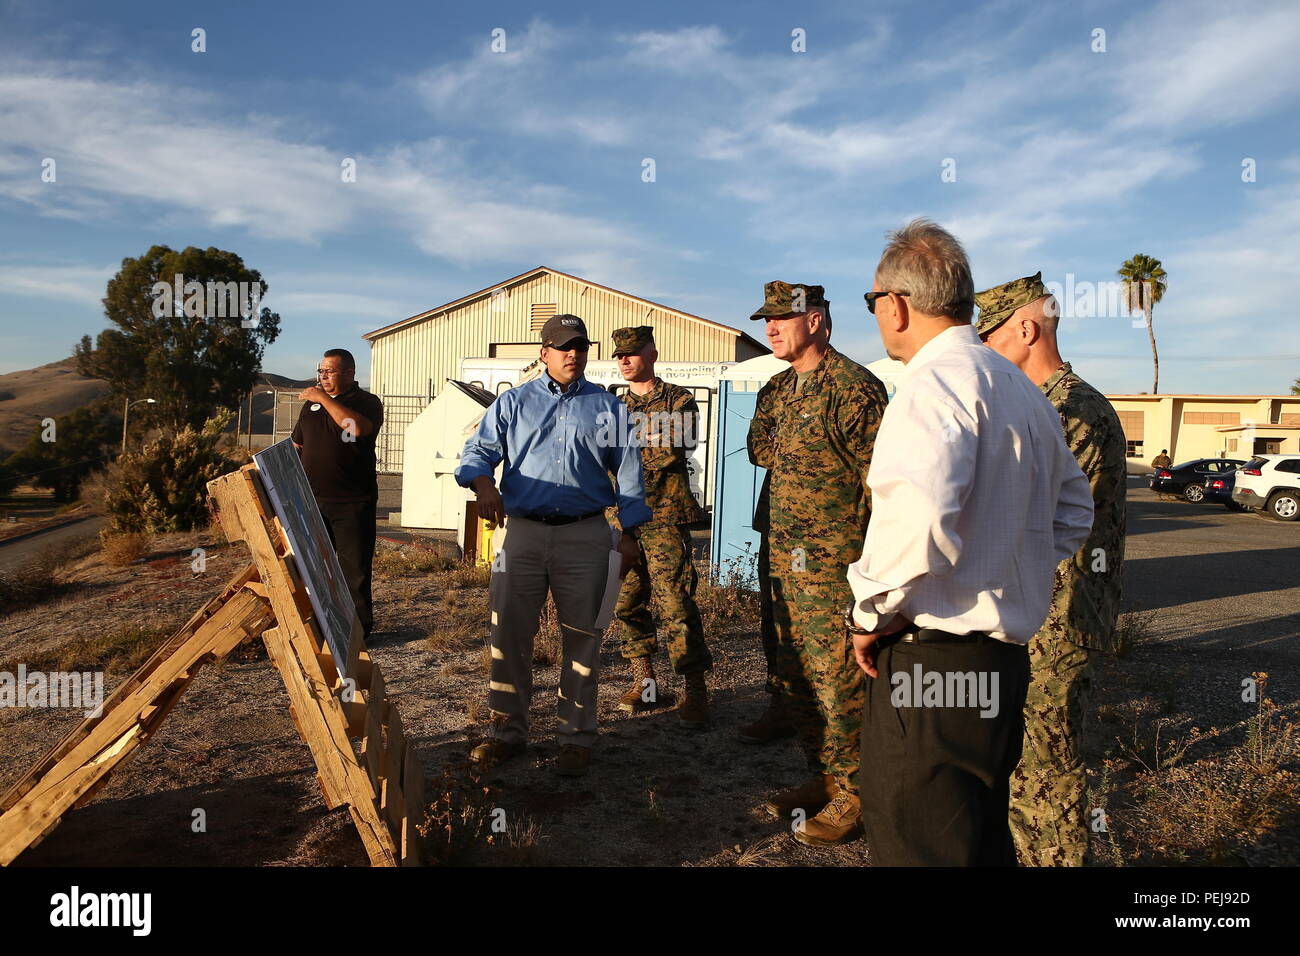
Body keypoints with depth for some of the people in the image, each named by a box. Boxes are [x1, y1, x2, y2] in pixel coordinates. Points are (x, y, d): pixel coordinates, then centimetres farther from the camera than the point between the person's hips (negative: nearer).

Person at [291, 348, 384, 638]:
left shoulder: (367, 402, -2)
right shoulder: (311, 403, 16)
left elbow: (358, 427, -26)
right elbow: (297, 446, 23)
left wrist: (325, 399, -20)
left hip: (352, 502, -6)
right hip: (312, 499, 6)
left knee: (354, 567, -2)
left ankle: (359, 627, 7)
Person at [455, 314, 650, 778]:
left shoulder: (608, 407, 12)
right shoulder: (513, 403, 12)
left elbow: (628, 473, 11)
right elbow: (477, 451, 3)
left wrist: (630, 535, 6)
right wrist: (484, 485, -19)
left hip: (585, 536, 0)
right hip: (521, 532, 1)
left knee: (581, 637, 5)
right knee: (509, 634, 3)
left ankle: (576, 736, 17)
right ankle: (507, 730, 18)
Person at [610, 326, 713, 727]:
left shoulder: (678, 400, 3)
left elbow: (672, 449, -13)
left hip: (664, 516, -6)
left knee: (675, 602, -10)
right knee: (626, 602, 7)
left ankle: (695, 691, -3)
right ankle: (644, 683, 20)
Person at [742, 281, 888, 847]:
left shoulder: (854, 387, -12)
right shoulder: (779, 389, 14)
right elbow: (760, 451, 19)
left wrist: (868, 558, -15)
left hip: (831, 564, -9)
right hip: (783, 556, 9)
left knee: (838, 680, -1)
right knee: (795, 672, 16)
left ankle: (854, 796, 14)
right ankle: (822, 777, 30)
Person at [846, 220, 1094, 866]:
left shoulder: (936, 379, -14)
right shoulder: (1022, 388, 16)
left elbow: (918, 517, -31)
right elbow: (1073, 511, 27)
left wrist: (874, 610, -16)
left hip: (933, 662, -10)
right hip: (1006, 657, 10)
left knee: (915, 846, 1)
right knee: (984, 840, 23)